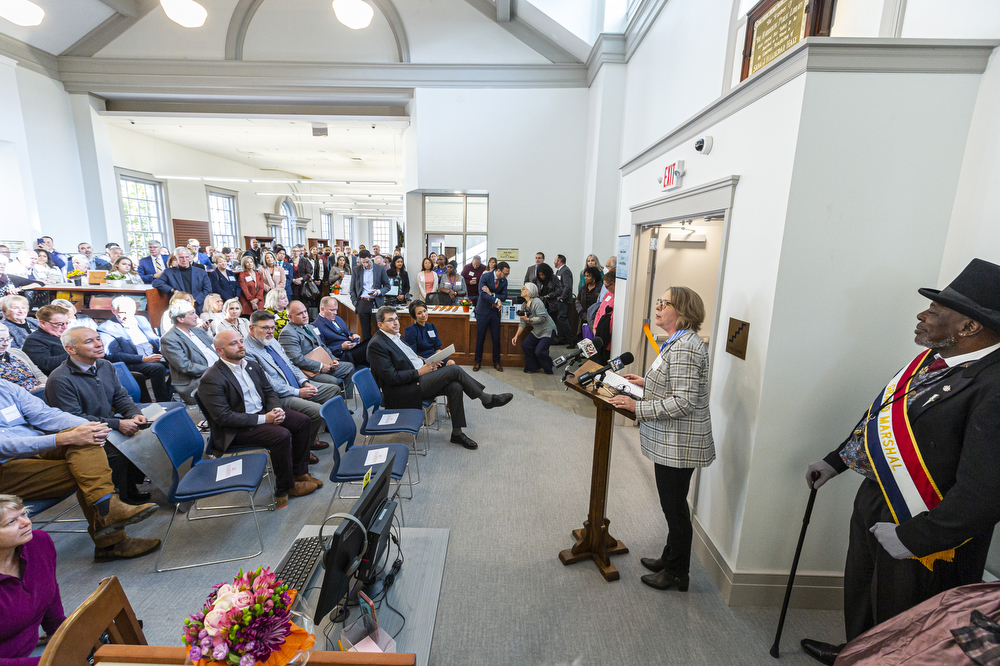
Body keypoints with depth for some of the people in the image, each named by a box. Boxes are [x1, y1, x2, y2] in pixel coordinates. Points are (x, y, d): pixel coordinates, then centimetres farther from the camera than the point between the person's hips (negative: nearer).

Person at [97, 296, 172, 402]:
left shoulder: (142, 320, 21)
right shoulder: (106, 329, 2)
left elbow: (156, 341, 25)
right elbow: (113, 355, -9)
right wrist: (143, 359, -21)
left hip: (155, 357, 6)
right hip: (131, 364, -6)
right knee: (158, 367, -35)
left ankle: (168, 396, -13)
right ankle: (162, 402, -25)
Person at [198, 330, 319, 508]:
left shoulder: (252, 366, 7)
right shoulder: (212, 379, -18)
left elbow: (268, 391, 13)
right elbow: (224, 417, -22)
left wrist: (277, 409, -9)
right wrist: (263, 419, -24)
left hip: (263, 413, 8)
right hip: (236, 429, -8)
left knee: (302, 420, -3)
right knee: (281, 435, -27)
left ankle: (299, 472, 8)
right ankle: (285, 488, -7)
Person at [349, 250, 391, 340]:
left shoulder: (380, 269, 4)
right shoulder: (356, 270, 7)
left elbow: (387, 286, 8)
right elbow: (352, 289, 12)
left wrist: (378, 292, -11)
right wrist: (355, 302, 2)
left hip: (376, 303, -1)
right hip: (362, 304, 1)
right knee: (365, 331, 6)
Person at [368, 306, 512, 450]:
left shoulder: (396, 337, 14)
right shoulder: (377, 344, -15)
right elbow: (391, 377, -20)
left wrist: (426, 363, 3)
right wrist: (420, 371, -16)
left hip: (417, 379, 9)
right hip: (402, 392, -9)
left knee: (455, 387, -13)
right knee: (454, 370, -18)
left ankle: (457, 433, -1)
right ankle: (487, 399, -1)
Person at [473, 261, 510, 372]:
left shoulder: (504, 281, 1)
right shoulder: (485, 277, -12)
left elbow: (504, 296, -4)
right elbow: (482, 294, -22)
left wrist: (491, 294, -20)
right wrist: (496, 300, -33)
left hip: (495, 312, 4)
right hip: (483, 311, -3)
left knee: (496, 338, 6)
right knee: (480, 338, 4)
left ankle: (496, 362, 21)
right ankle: (477, 362, 18)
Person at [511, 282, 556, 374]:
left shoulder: (537, 302, -20)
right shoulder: (524, 305, 6)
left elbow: (542, 318, -26)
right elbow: (522, 323, 4)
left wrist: (528, 319, -27)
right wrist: (516, 336, -4)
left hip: (547, 330, -8)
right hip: (537, 330, 8)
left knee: (539, 351, -15)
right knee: (525, 345, -2)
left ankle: (549, 369, 13)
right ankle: (534, 367, 16)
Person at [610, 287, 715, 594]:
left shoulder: (685, 348, -24)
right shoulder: (677, 341, 10)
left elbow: (684, 402, -27)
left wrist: (638, 407, -23)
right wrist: (646, 382, 13)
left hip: (679, 443, -10)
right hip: (670, 442, 10)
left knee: (675, 507, 8)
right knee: (672, 505, 23)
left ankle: (678, 573, 28)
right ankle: (670, 558, 41)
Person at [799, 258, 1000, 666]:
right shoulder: (933, 358, 0)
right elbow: (882, 415, 11)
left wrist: (913, 538, -22)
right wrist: (835, 461, 16)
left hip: (919, 530, -8)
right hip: (875, 499, 8)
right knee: (859, 594, 30)